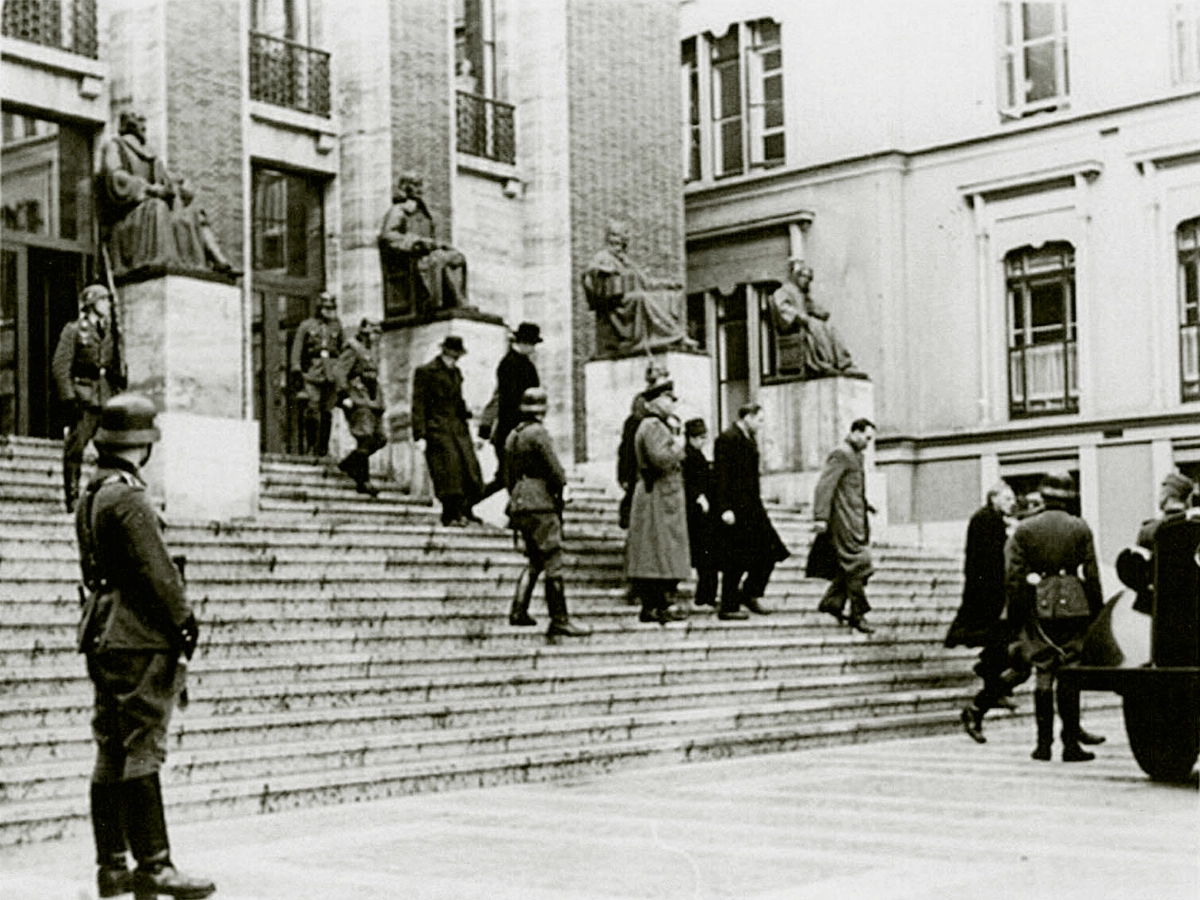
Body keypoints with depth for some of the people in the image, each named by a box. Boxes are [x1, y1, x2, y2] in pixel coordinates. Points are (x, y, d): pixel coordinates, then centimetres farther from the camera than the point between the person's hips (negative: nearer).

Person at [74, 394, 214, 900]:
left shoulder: (91, 497, 16)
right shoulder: (127, 498, -14)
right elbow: (156, 570, -18)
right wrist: (183, 621, -8)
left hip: (105, 639, 10)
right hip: (137, 641, -10)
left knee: (113, 754, 11)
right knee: (142, 750, -8)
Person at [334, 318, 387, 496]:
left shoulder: (372, 352, 20)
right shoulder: (352, 350, -6)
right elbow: (341, 374, -13)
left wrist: (380, 400, 21)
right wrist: (345, 396, -20)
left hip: (372, 400, 9)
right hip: (358, 401, -9)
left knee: (380, 438, 3)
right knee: (365, 438, -14)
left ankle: (348, 464, 19)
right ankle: (363, 481, -11)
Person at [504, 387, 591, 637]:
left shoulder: (513, 435, 14)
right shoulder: (538, 433, -12)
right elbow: (554, 469, -15)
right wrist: (562, 488, 2)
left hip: (519, 505, 9)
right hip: (540, 506, -9)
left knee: (535, 561, 19)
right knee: (553, 563, -7)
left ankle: (518, 610, 14)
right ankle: (559, 620, -9)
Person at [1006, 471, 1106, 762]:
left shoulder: (1024, 529, 1)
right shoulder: (1080, 528, 0)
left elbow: (1013, 575, -1)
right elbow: (1091, 574, 1)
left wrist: (1015, 613, 5)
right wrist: (1097, 611, 8)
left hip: (1038, 607, 1)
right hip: (1072, 606, -1)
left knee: (1043, 673, 6)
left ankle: (1044, 743, 7)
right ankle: (1071, 742, -1)